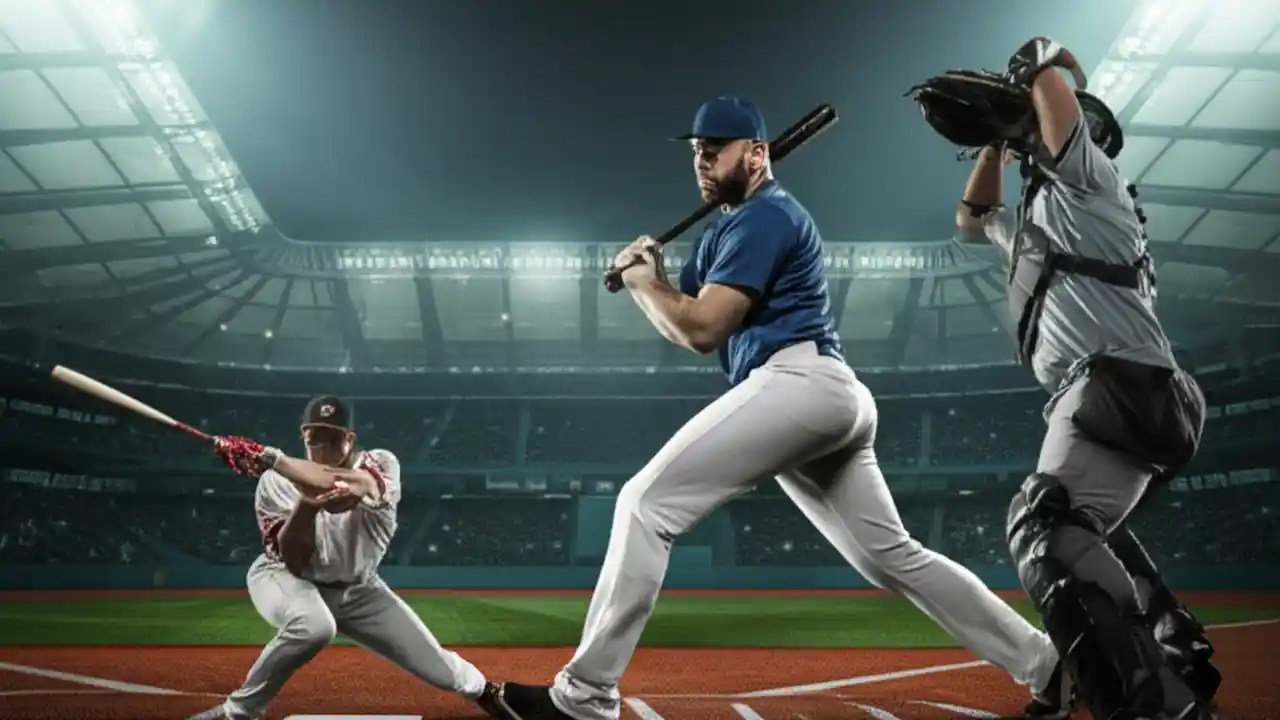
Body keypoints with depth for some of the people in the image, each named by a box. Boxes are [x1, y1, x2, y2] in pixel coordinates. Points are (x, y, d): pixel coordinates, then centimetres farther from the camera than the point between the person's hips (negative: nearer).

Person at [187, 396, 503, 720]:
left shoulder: (380, 464, -19)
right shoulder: (276, 480, -18)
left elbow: (348, 490, -45)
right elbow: (293, 562, -23)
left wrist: (273, 459, -45)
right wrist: (306, 504, -38)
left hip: (358, 590, 2)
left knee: (439, 668, 1)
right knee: (313, 626, -39)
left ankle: (486, 692, 37)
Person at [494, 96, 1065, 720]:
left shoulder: (766, 216, -4)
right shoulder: (724, 229, 26)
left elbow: (702, 331, -12)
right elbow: (684, 323, 25)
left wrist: (641, 282, 3)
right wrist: (653, 279, 6)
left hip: (797, 383, -11)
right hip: (830, 400, 11)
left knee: (647, 503, -13)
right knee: (893, 556, 14)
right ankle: (1044, 665, 18)